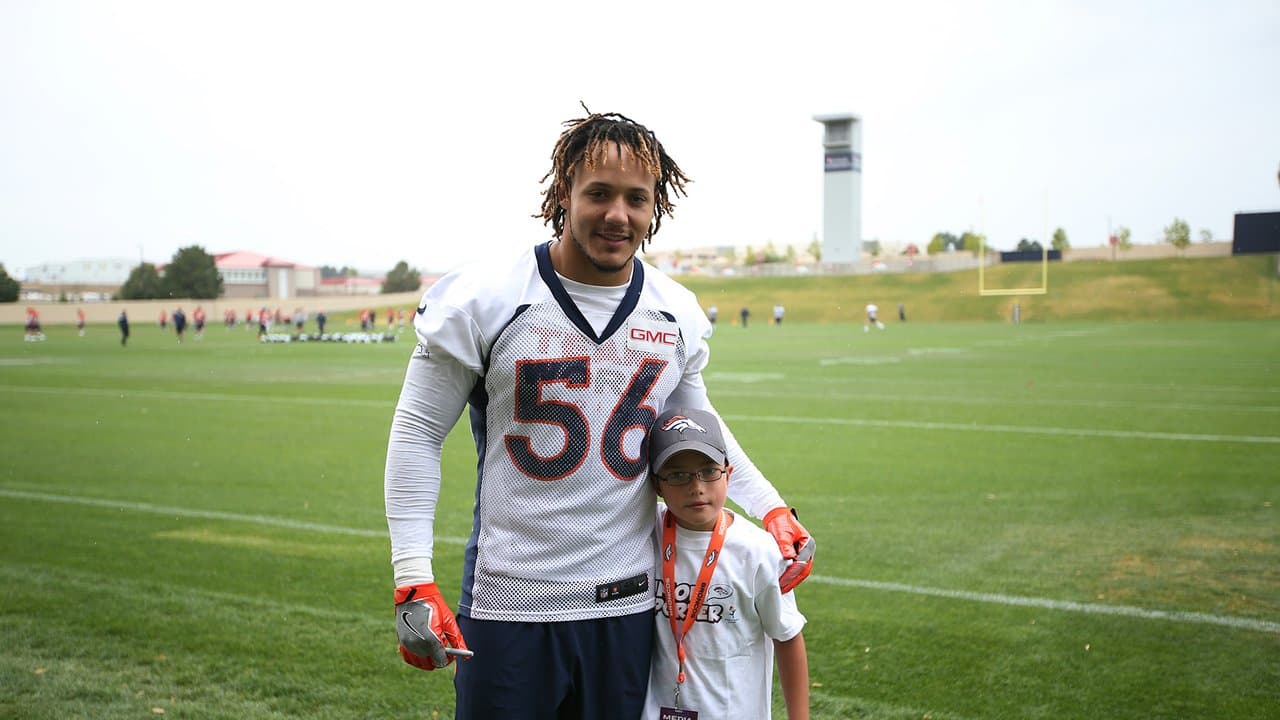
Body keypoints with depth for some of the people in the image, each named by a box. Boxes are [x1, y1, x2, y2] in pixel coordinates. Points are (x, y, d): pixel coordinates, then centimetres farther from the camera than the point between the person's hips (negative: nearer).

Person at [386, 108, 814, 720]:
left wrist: (774, 510, 8)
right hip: (509, 605, -3)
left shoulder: (677, 314, 2)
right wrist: (414, 579, -12)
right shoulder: (485, 299, -11)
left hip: (627, 604, 4)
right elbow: (418, 431, -5)